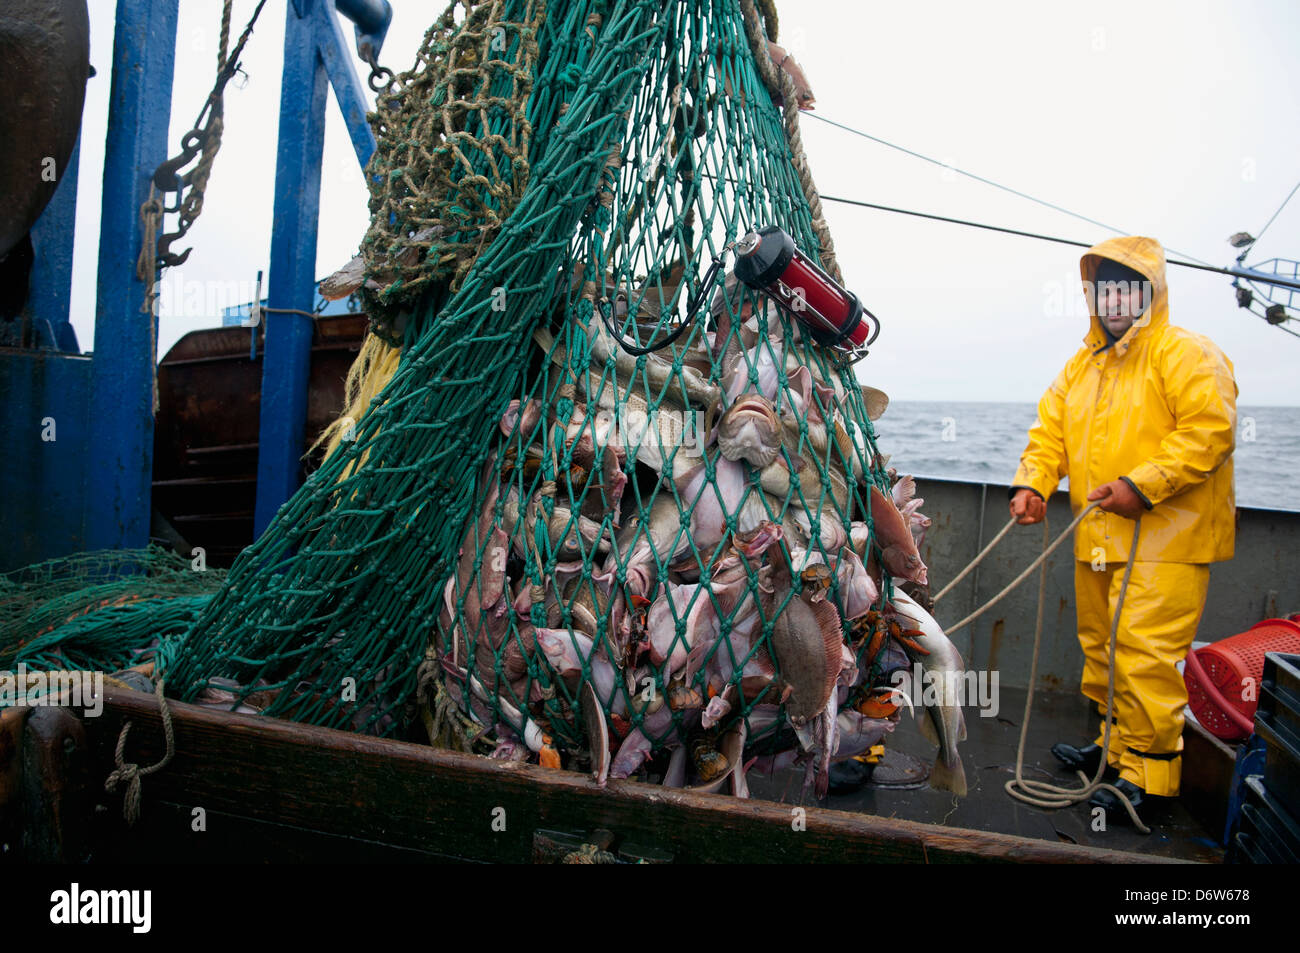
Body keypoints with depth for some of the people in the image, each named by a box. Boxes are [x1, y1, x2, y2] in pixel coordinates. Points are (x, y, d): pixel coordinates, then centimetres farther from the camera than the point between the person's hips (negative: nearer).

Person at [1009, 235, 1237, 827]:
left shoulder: (1185, 354, -6)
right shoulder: (1082, 365, 17)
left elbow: (1210, 431, -16)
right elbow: (1050, 431, 13)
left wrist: (1143, 485, -22)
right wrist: (1032, 483, -4)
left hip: (1165, 540, -8)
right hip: (1098, 540, 8)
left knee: (1143, 657, -9)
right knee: (1101, 650, 16)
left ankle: (1149, 772, 3)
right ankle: (1115, 745, 32)